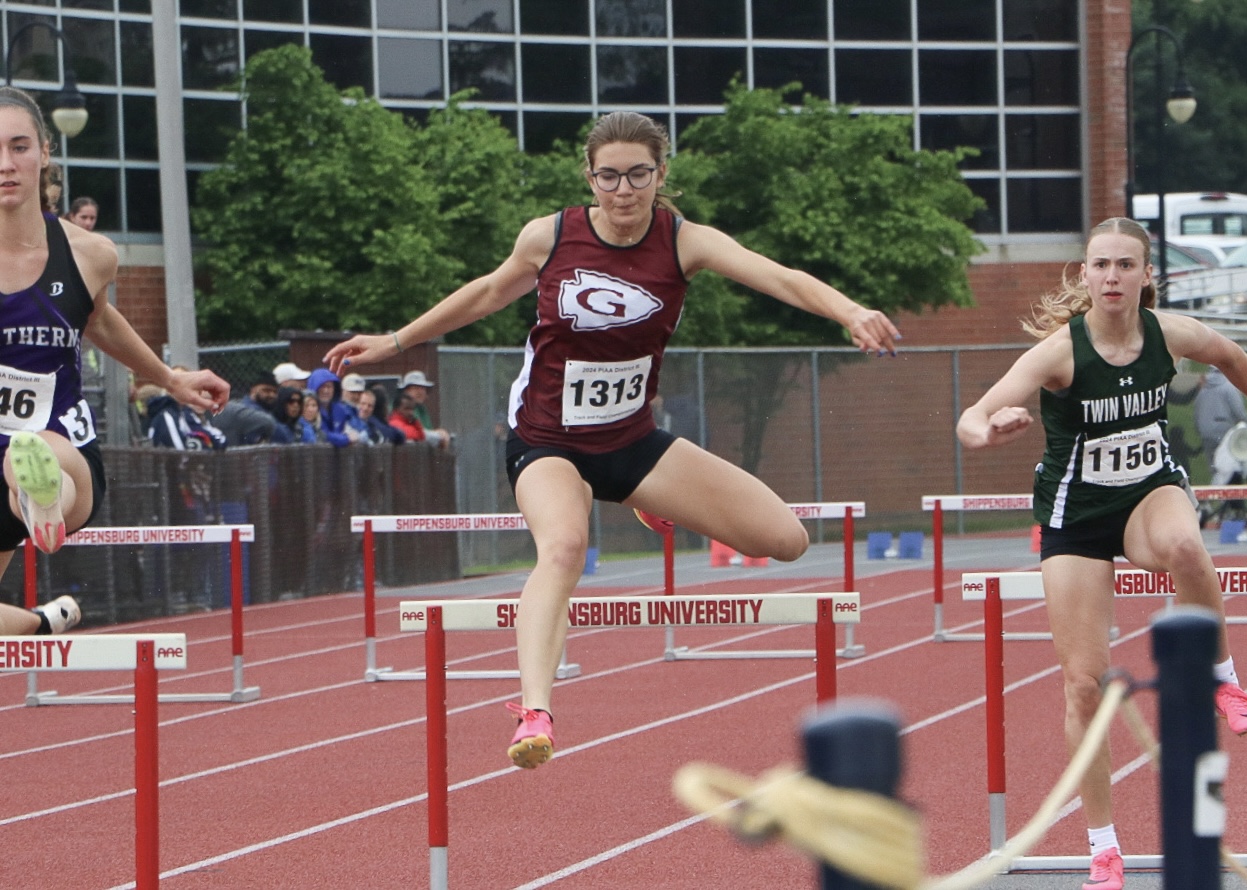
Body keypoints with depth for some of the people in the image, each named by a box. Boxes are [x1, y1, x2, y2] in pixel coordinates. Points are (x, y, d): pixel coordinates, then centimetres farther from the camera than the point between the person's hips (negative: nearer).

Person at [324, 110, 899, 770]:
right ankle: (534, 711, -52)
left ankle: (666, 513, 27)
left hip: (634, 441, 3)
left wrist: (850, 313, -47)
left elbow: (780, 278, -28)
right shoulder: (550, 236, -10)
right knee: (563, 546, -37)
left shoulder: (684, 243, -12)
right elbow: (490, 293, 11)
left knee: (786, 540, -2)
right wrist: (395, 342, 18)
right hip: (547, 443, -3)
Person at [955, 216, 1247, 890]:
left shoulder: (1171, 335, -12)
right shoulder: (1060, 349, -22)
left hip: (1153, 489, 1)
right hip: (1076, 514, -1)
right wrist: (990, 431, -56)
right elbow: (970, 421, -33)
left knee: (1182, 545, -38)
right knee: (1083, 682, -3)